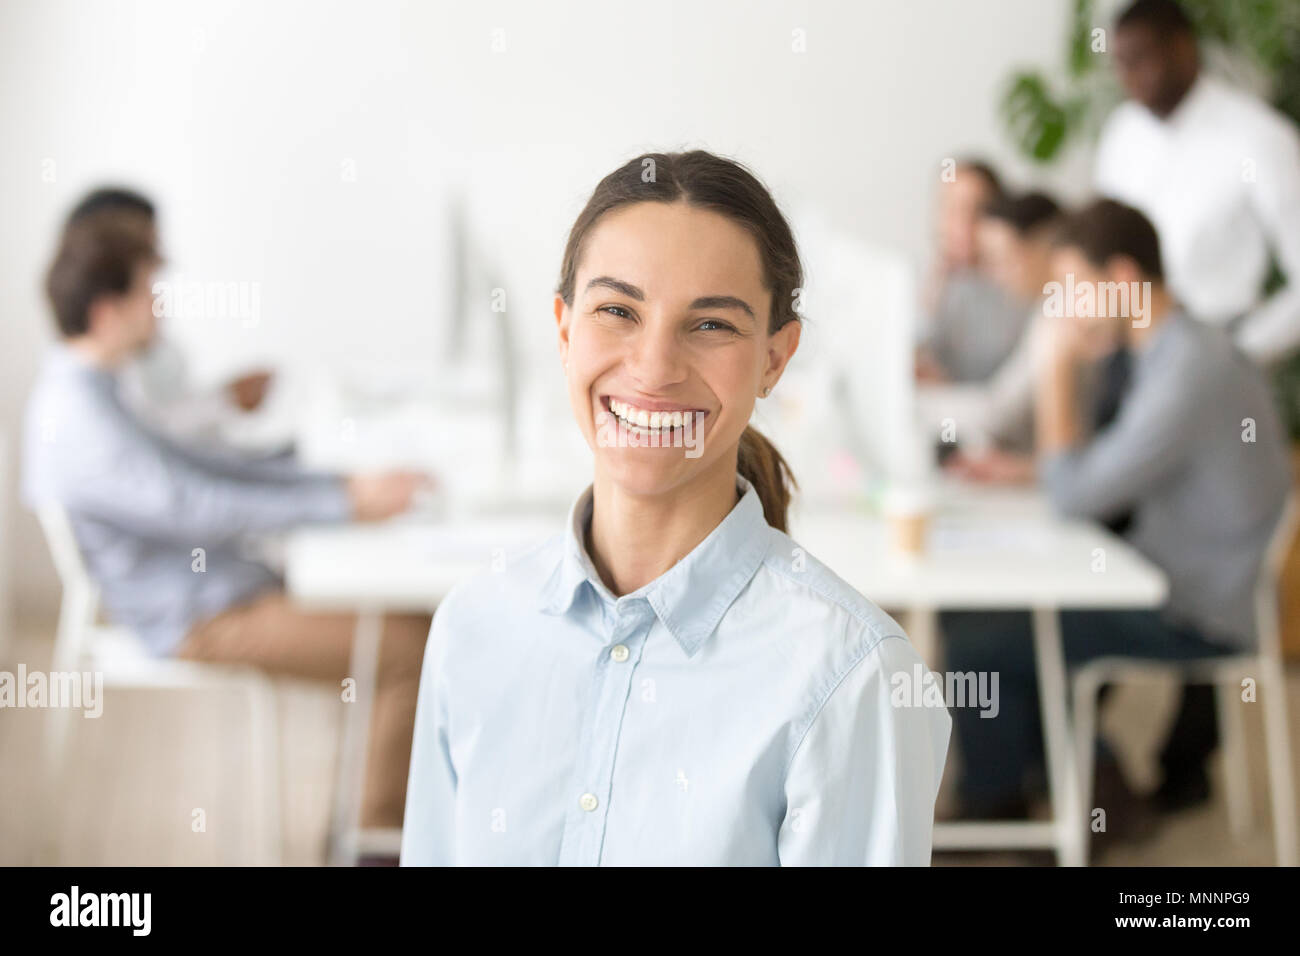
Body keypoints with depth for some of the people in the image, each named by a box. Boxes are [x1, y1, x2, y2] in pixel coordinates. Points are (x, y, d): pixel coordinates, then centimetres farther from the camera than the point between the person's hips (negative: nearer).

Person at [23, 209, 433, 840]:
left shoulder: (82, 388, 11)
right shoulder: (82, 421, -22)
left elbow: (196, 469, 16)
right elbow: (199, 510, -28)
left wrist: (339, 483, 8)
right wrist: (345, 503, -25)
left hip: (219, 589, 11)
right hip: (196, 619, -11)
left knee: (408, 616, 10)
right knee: (413, 650, -17)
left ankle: (377, 815, 14)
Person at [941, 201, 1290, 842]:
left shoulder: (1191, 371, -25)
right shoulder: (1178, 350, 7)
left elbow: (1076, 495, -23)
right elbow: (1109, 470, 18)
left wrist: (1055, 374, -16)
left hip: (1191, 620, -10)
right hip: (1165, 588, 10)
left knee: (977, 644, -15)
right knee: (971, 606, 15)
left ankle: (993, 814, 10)